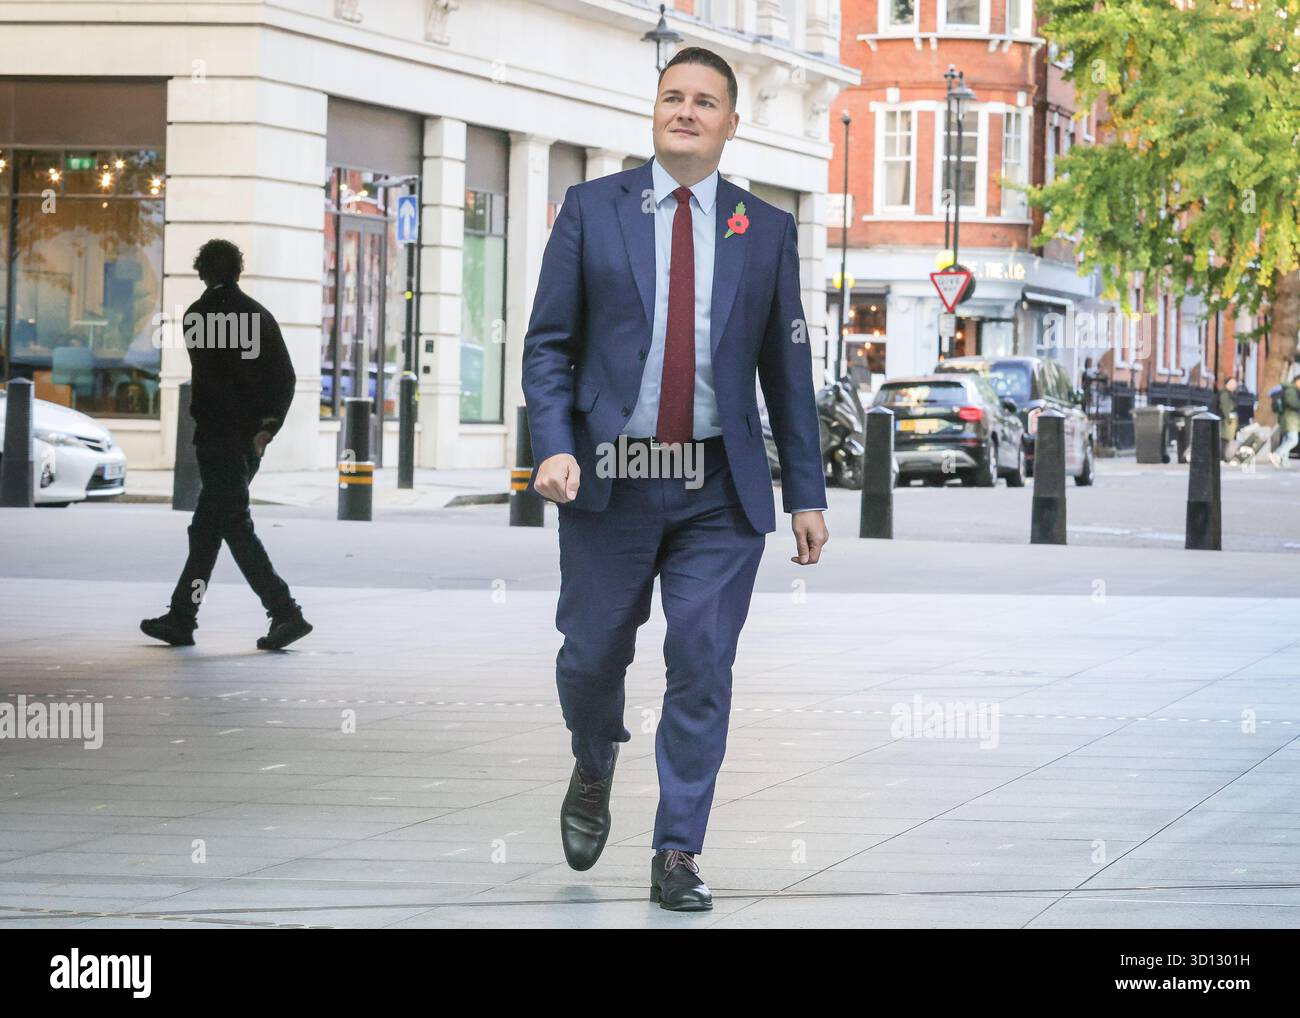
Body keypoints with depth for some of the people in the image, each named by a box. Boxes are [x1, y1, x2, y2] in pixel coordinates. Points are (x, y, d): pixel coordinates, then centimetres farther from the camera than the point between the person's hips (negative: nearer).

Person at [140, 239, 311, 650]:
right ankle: (181, 618, 18)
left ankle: (285, 612, -16)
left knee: (236, 527, -7)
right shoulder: (260, 315, 11)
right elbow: (286, 378, 6)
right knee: (206, 529, 14)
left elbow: (207, 379, -16)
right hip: (251, 439, 7)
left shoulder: (199, 314, -7)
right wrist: (266, 427, 2)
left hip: (217, 436, -7)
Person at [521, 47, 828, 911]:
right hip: (610, 481, 0)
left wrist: (807, 493, 5)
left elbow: (788, 372, 9)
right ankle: (594, 774, 39)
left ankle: (679, 855, 4)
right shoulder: (592, 209, 4)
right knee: (593, 655, 7)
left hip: (720, 491, 0)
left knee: (702, 670, -4)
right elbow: (549, 344, 3)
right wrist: (553, 446, -11)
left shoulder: (767, 231, 7)